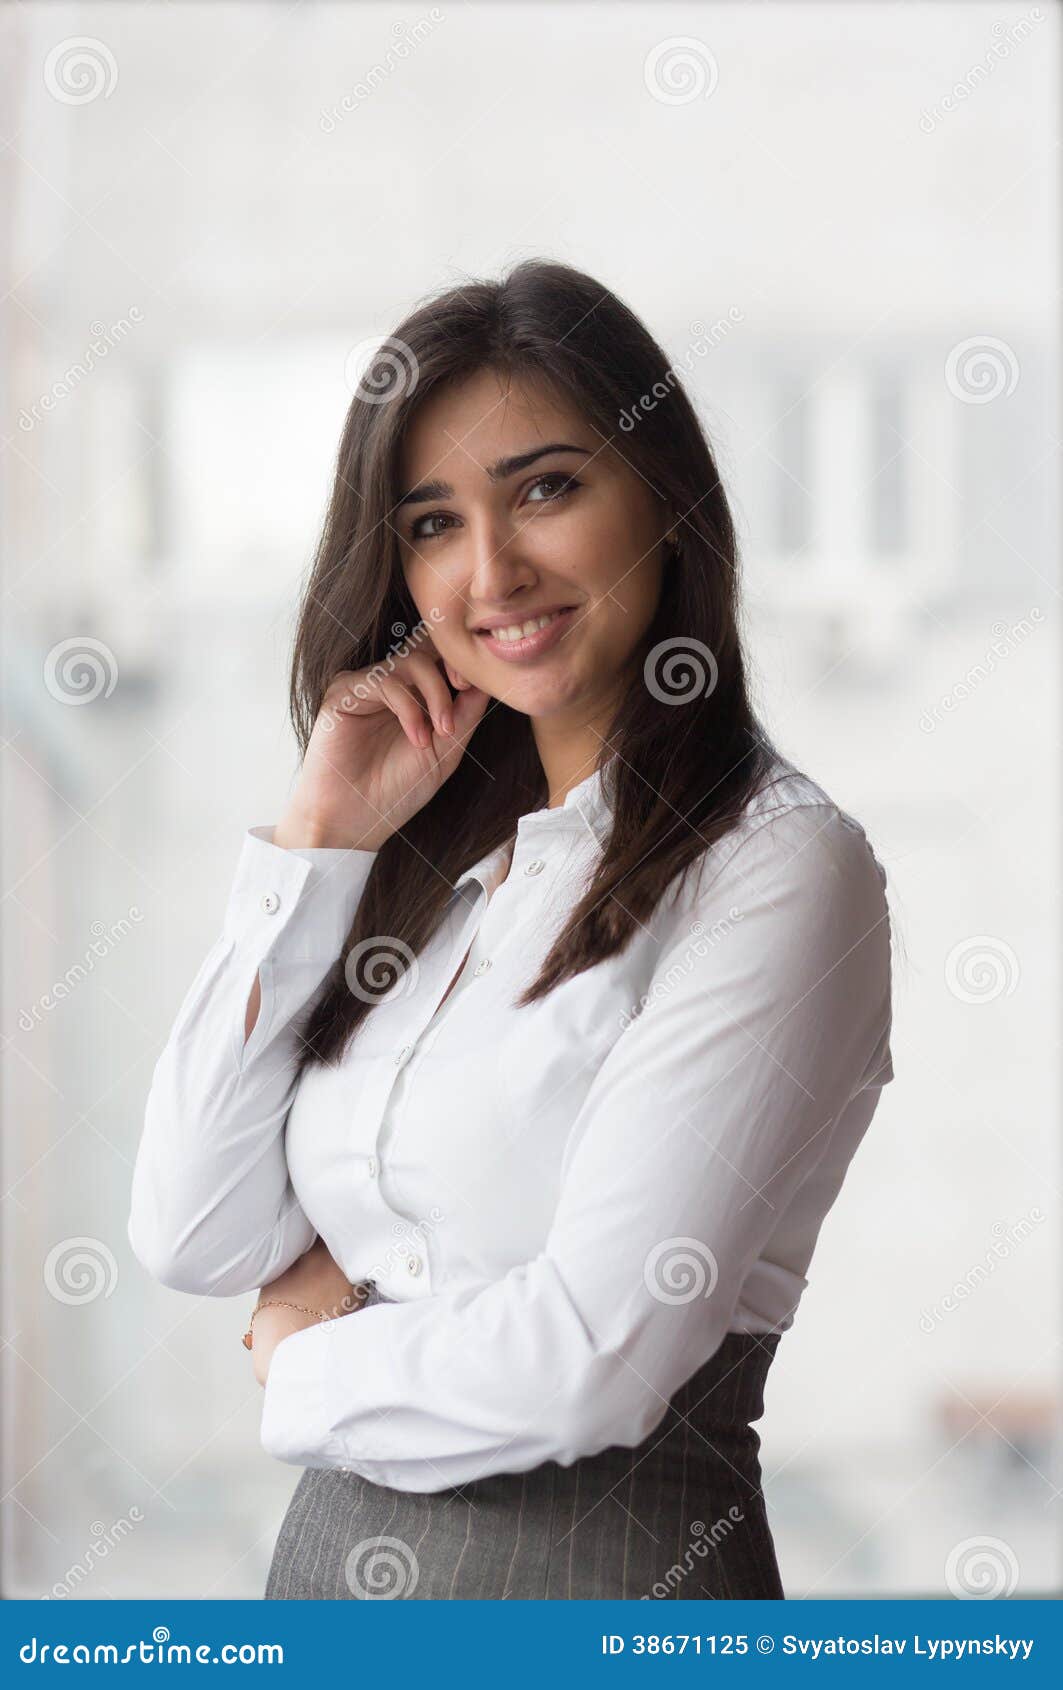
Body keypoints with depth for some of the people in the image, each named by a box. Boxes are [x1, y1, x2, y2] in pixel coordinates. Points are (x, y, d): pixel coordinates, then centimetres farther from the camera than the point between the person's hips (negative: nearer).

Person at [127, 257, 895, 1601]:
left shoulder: (779, 868, -13)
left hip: (604, 1569, -6)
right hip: (339, 1551, 6)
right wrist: (320, 836, -1)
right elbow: (192, 1238, 1)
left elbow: (593, 1361, -20)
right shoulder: (438, 858, 9)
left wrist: (314, 1368, -2)